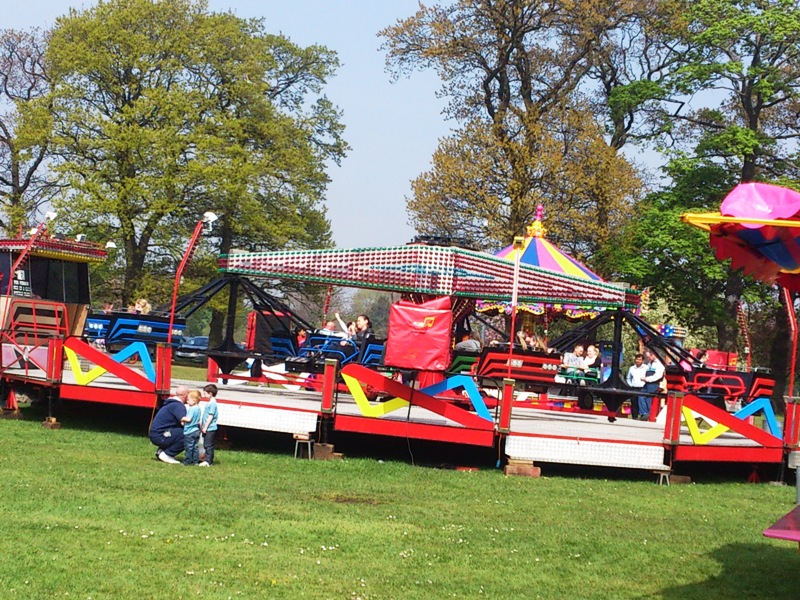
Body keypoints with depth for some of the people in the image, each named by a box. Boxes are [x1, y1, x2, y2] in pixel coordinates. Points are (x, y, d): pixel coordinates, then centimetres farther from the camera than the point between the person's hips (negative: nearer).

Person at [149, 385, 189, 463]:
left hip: (155, 434, 10)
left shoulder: (172, 403, 18)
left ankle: (161, 451, 11)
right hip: (159, 436, -10)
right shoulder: (178, 406, -14)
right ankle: (167, 454, -11)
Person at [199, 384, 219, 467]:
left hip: (210, 428, -10)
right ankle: (208, 460, 19)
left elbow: (211, 416, -19)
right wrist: (201, 425, 23)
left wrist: (205, 427, -19)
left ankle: (208, 461, -9)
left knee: (208, 445, -9)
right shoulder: (209, 403, 14)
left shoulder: (212, 403, -16)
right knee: (206, 445, 13)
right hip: (206, 428, 10)